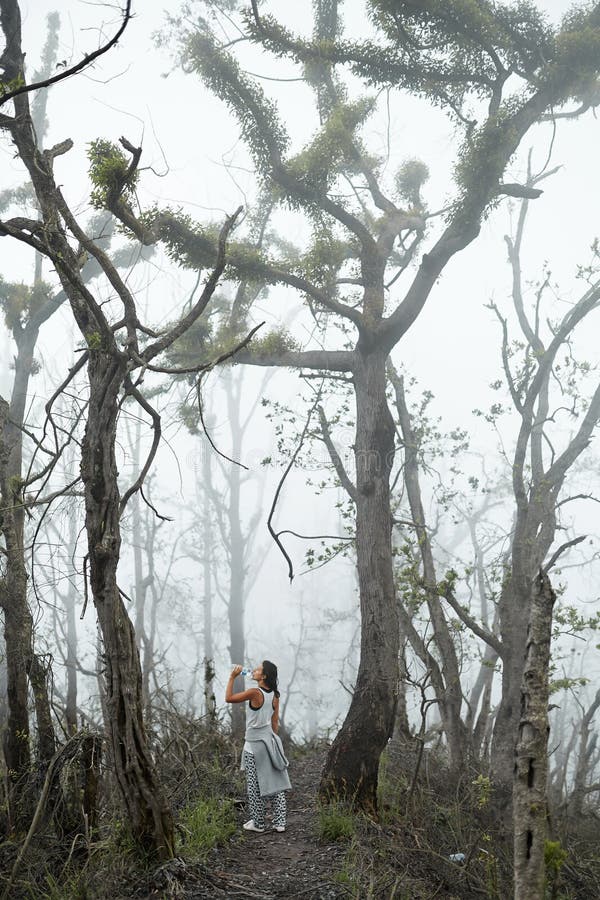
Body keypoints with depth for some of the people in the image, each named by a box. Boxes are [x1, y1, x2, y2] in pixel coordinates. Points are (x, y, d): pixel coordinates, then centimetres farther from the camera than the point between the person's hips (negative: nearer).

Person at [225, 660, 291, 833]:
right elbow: (275, 722, 7)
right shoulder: (274, 695, 1)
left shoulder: (255, 693, -20)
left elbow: (228, 698, -13)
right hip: (270, 741, 6)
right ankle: (279, 822, 13)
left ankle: (258, 823, 14)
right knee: (275, 783, 10)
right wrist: (272, 740, 17)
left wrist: (232, 677, -9)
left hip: (254, 745, -6)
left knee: (256, 786, 6)